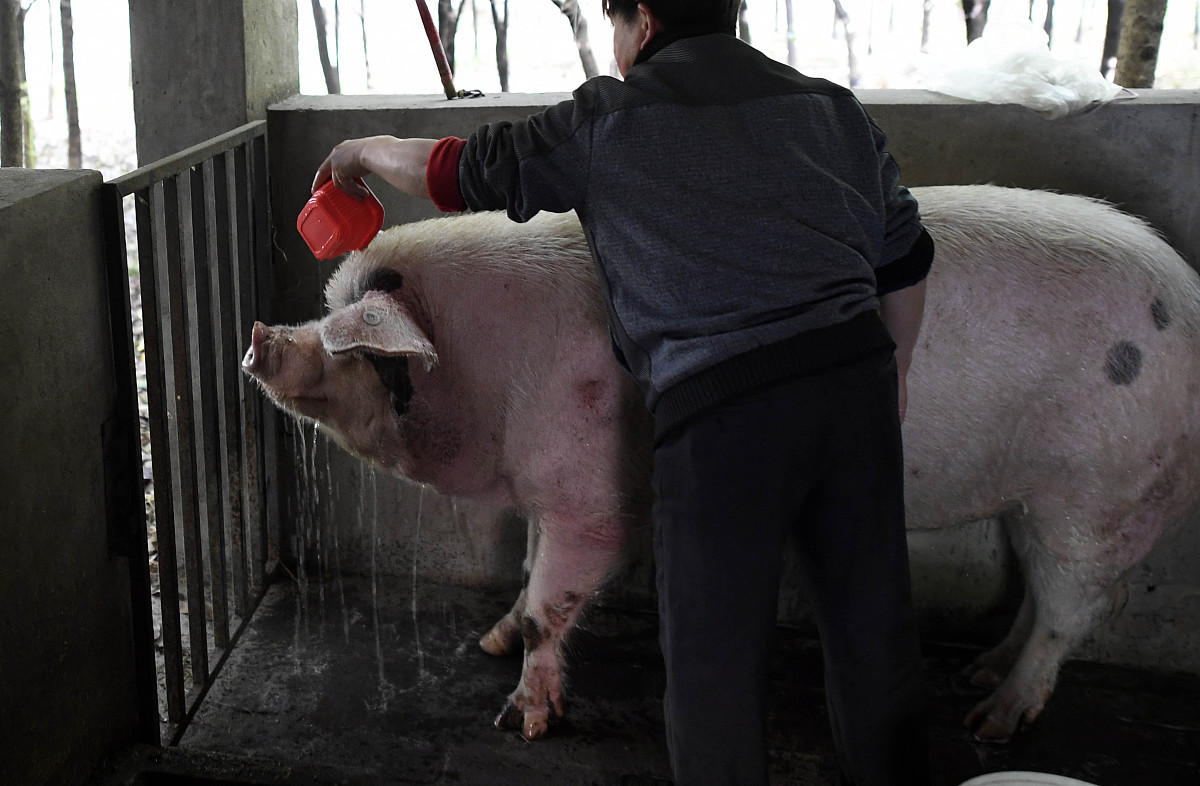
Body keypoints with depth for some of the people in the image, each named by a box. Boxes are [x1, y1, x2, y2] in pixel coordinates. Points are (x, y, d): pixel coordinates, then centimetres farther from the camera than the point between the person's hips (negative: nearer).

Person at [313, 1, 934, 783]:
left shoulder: (610, 119, 2)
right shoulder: (832, 105, 15)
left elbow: (458, 171, 10)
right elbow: (906, 260, 17)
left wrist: (363, 151, 28)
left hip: (721, 404, -5)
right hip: (854, 372, 6)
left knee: (716, 658, 9)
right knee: (875, 630, 18)